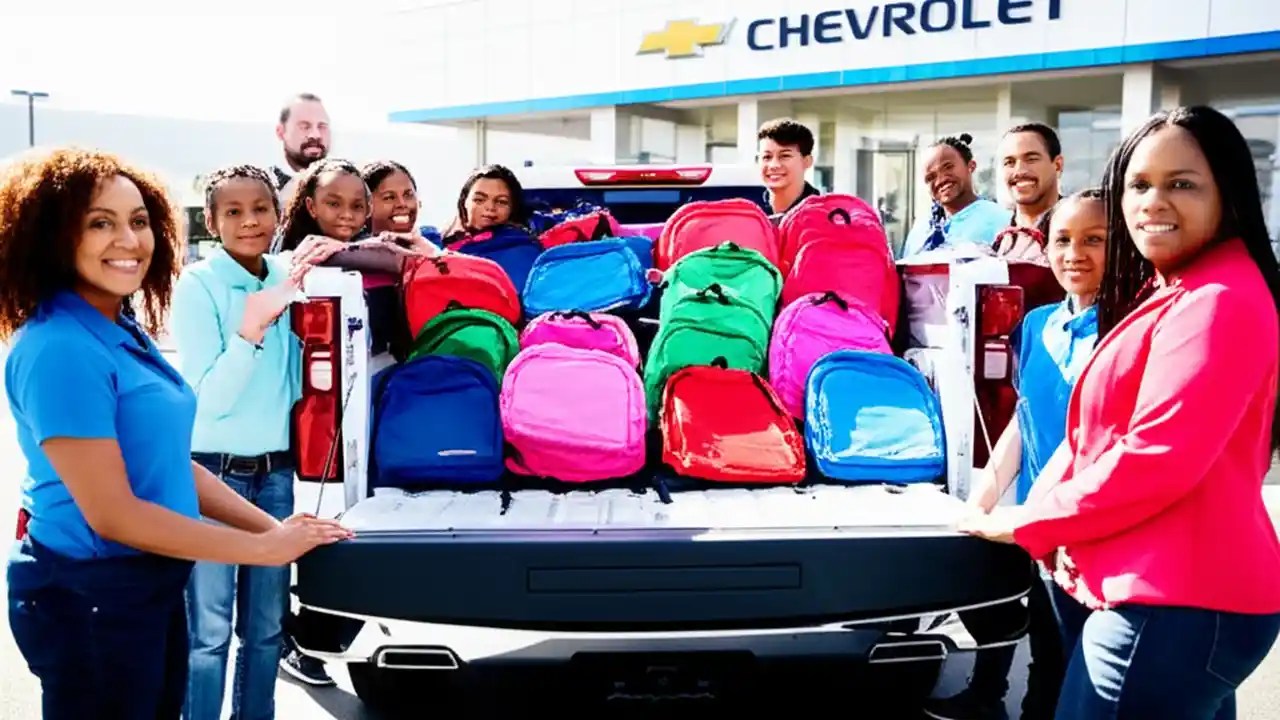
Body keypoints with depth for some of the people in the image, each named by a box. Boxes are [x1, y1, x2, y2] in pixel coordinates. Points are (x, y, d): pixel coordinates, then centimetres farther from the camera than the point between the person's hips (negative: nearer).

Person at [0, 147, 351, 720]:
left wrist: (275, 527, 1)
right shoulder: (59, 349, -22)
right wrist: (264, 548, -18)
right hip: (87, 596, -9)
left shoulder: (126, 330, 5)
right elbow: (113, 514, -24)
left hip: (152, 584, 9)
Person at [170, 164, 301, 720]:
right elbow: (209, 400, -16)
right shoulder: (197, 285, -11)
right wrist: (250, 330, -28)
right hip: (213, 472, -5)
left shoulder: (287, 279, 4)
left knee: (266, 626, 15)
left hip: (275, 472, 5)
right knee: (209, 630, 3)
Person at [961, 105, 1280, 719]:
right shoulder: (1165, 295, 18)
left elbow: (1155, 459, -23)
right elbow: (1097, 433, 16)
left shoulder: (1217, 302, -17)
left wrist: (1029, 523, -11)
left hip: (1176, 601, -10)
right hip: (1184, 592, 10)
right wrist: (1058, 528, 1)